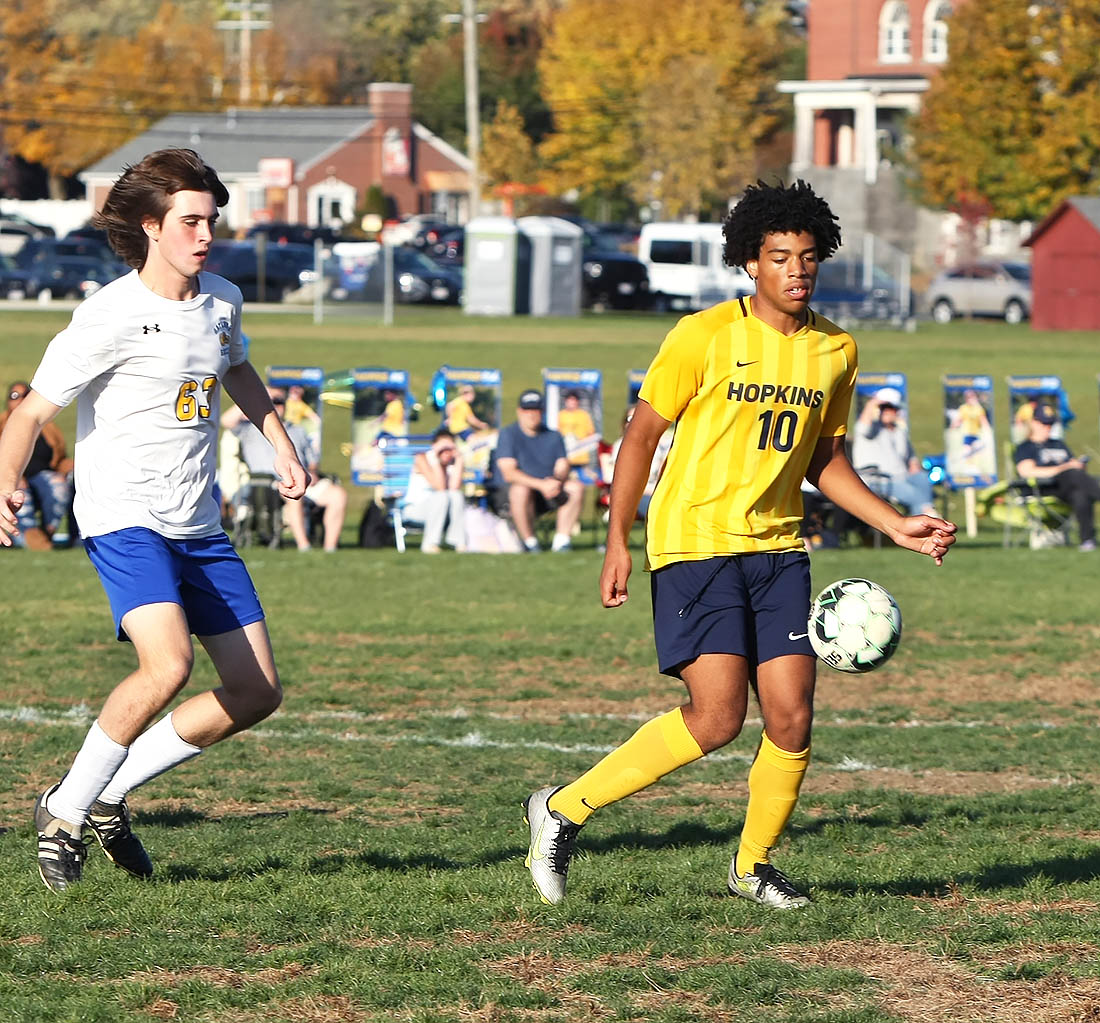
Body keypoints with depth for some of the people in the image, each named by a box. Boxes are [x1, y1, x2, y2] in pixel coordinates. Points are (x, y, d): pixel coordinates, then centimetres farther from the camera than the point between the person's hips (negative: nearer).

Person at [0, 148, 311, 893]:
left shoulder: (222, 302, 7)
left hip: (200, 525, 8)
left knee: (257, 692, 4)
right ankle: (65, 812, -11)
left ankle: (111, 793, 16)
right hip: (124, 517, -8)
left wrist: (284, 449, 26)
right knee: (169, 666, -29)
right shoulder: (112, 316, -14)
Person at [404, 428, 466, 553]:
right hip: (415, 507, -4)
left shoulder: (453, 462, -2)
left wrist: (459, 459, -18)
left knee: (457, 495, -27)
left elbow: (454, 487, -22)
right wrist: (436, 459, -27)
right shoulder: (422, 459, -14)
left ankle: (459, 542, -23)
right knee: (442, 497, -33)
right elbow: (439, 487, -26)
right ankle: (430, 543, -28)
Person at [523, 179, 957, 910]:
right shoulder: (706, 336, -8)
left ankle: (754, 863, 20)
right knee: (717, 718, -16)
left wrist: (897, 525, 12)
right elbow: (642, 435, -2)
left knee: (792, 718, -4)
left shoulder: (837, 351, 8)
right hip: (695, 543, -5)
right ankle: (565, 809, -1)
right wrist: (618, 540, -6)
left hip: (778, 548, 5)